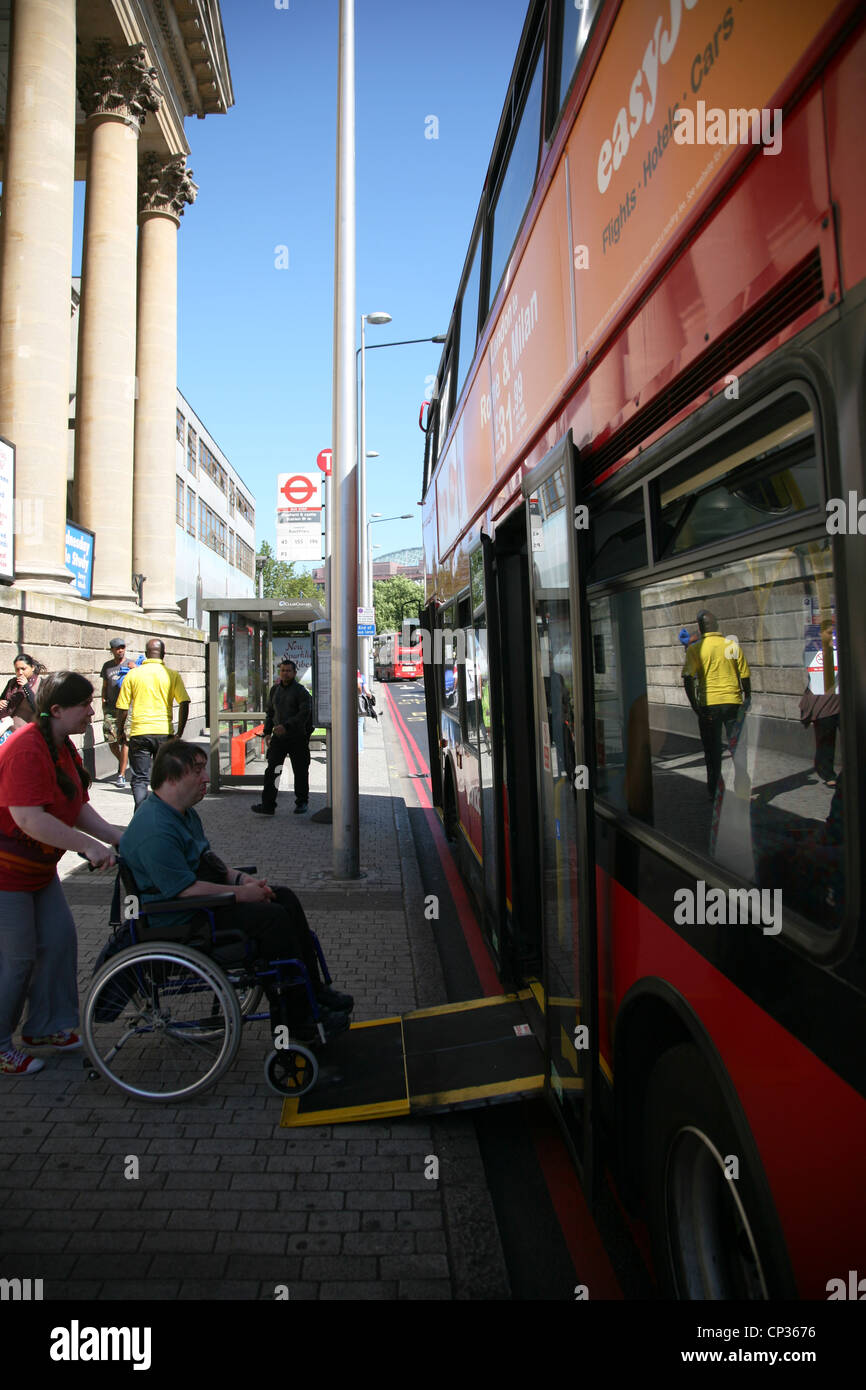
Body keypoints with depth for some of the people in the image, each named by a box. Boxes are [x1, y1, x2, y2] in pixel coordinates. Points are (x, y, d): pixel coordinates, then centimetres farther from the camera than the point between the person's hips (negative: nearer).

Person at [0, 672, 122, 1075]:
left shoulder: (63, 747, 6)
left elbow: (76, 807, 10)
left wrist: (114, 834, -3)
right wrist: (88, 845, -30)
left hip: (38, 868, 10)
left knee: (59, 938, 12)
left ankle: (44, 1025, 28)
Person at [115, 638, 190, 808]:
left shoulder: (133, 674, 1)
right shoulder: (172, 674, 0)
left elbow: (122, 707, 2)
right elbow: (184, 703, -8)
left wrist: (120, 730, 15)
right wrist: (179, 732, -2)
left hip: (139, 732, 0)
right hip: (164, 732, 1)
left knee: (140, 779, 5)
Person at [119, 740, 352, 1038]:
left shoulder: (185, 813, 11)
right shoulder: (155, 830, -25)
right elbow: (186, 889, -28)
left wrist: (242, 878, 2)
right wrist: (242, 893, -18)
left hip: (204, 901, 11)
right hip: (180, 921, -11)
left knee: (285, 898, 4)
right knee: (272, 917, -21)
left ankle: (312, 989, 9)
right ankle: (295, 1019, -9)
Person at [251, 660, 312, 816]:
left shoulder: (300, 691, -6)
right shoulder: (274, 689, 13)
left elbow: (304, 713, -16)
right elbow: (270, 712, 21)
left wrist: (286, 726, -25)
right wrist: (267, 731, 11)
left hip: (297, 737, -4)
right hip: (278, 738, 5)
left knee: (300, 771, 6)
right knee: (271, 771, -4)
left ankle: (302, 802, 22)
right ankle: (268, 805, -4)